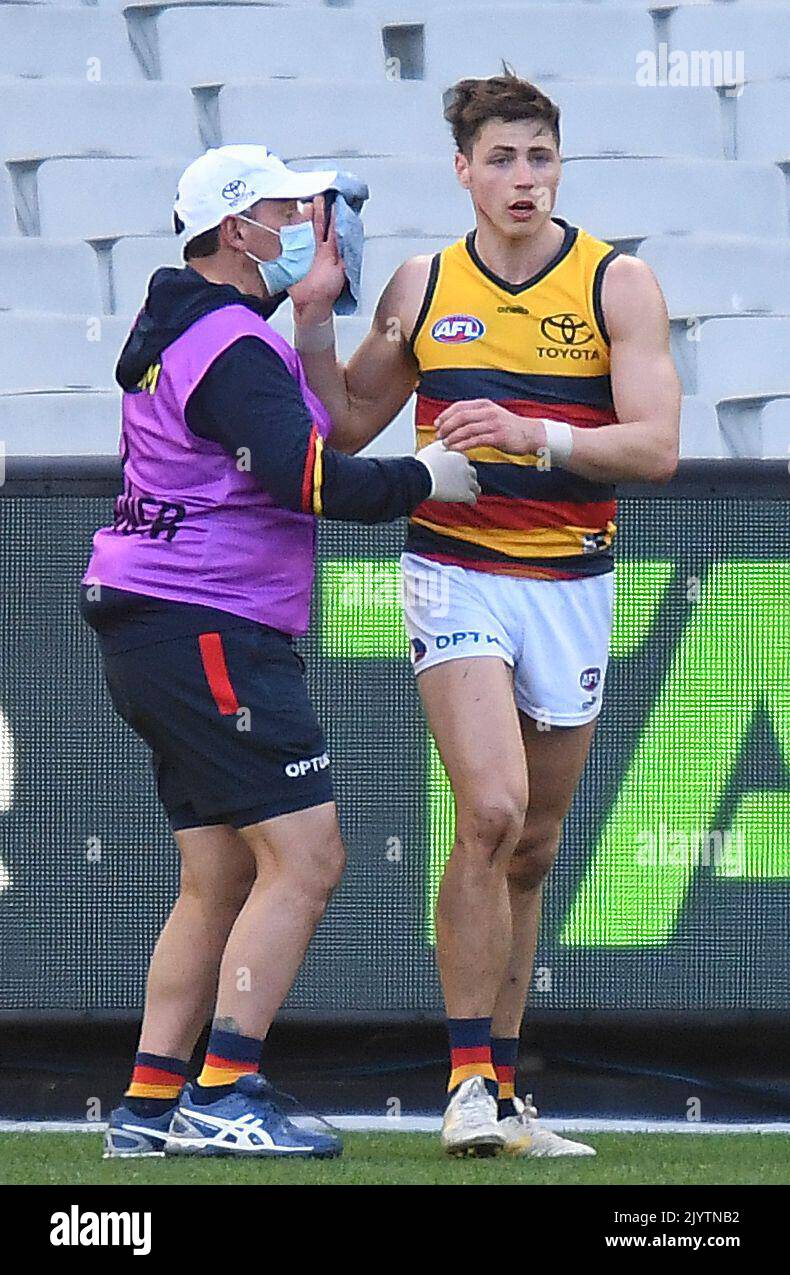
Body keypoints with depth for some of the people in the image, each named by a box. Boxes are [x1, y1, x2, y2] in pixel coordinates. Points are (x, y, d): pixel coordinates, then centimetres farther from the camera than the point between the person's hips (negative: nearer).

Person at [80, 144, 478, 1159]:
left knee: (218, 882, 11)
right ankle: (223, 1100, -18)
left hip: (154, 639, 11)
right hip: (211, 632, -11)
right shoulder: (233, 346, -15)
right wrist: (424, 478, -10)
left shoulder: (180, 334, 19)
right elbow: (311, 480, -24)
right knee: (303, 858, -13)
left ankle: (150, 1105, 8)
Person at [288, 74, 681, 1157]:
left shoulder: (618, 285, -1)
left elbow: (656, 445, -10)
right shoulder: (423, 288, 4)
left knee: (532, 848, 8)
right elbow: (345, 428, 13)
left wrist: (535, 435, -24)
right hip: (456, 572, -1)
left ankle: (503, 1095, 17)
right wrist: (314, 315, 0)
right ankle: (470, 1080, -17)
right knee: (491, 814, -21)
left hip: (572, 584, 1)